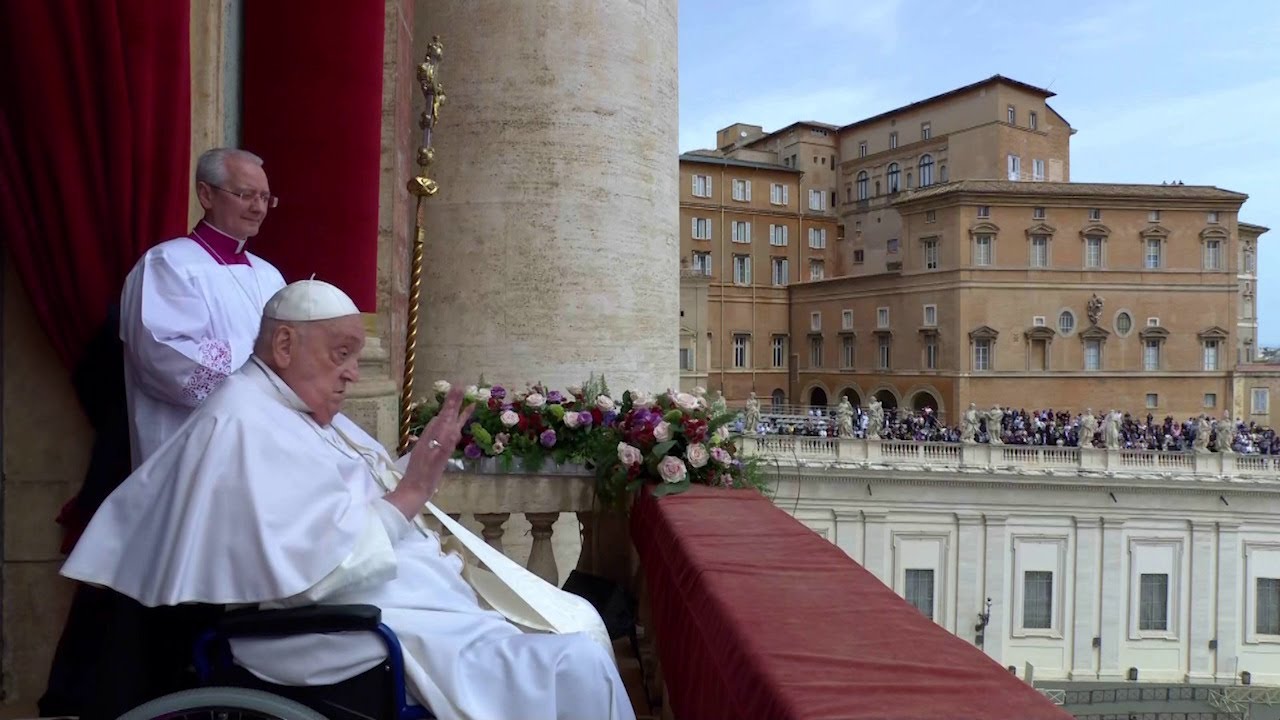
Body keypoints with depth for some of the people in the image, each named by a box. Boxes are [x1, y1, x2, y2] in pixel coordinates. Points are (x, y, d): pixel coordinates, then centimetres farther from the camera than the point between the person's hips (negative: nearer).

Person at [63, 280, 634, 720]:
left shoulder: (309, 412, 15)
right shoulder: (245, 425, -16)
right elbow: (313, 570, -25)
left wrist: (424, 458, 2)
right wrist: (408, 496, -19)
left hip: (410, 589, 11)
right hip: (361, 625, -11)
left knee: (577, 622, 9)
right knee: (573, 669, -16)